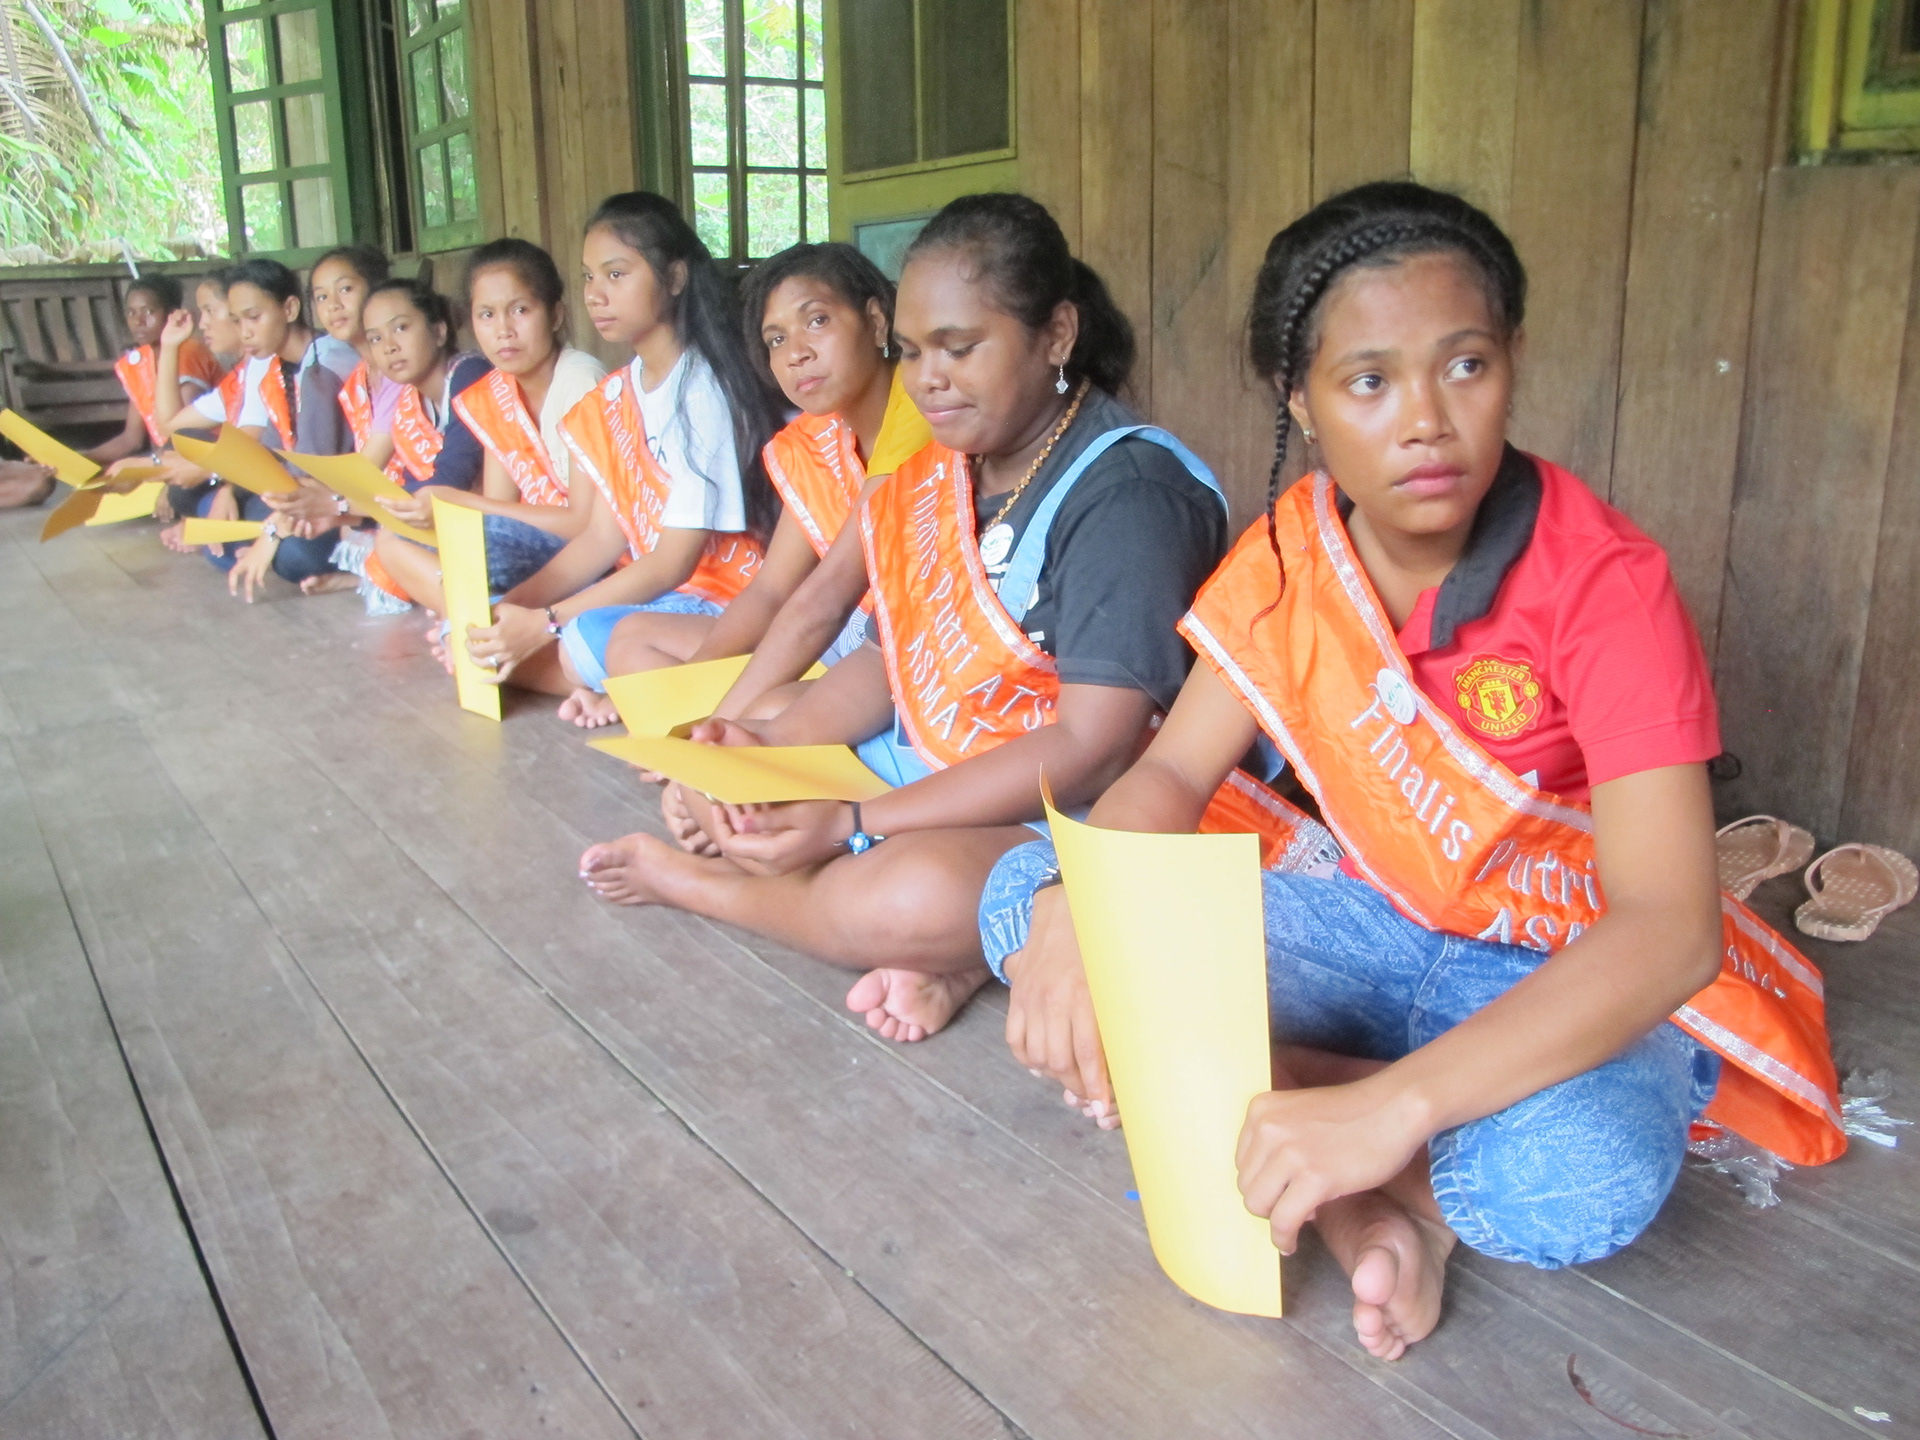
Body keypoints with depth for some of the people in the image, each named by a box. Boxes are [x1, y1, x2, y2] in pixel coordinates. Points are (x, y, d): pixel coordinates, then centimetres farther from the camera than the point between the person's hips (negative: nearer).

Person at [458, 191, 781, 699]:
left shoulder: (703, 394, -15)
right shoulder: (615, 395, 9)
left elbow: (674, 563, -18)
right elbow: (602, 538, 6)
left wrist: (545, 622, -21)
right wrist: (512, 605, -8)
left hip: (716, 601, -8)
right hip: (649, 589, 9)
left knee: (592, 638, -35)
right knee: (476, 635, -2)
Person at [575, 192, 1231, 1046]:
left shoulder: (1125, 493, -19)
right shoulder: (940, 473, 7)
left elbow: (1094, 749, -25)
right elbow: (896, 656, 11)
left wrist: (853, 826, -27)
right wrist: (771, 749, -10)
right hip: (925, 773, 9)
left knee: (917, 896, -36)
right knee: (711, 782, 5)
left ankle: (693, 883, -4)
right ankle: (940, 956, -14)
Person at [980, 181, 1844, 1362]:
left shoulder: (1604, 585, -21)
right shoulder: (1291, 553, -5)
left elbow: (1668, 929, -29)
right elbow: (1175, 773, -4)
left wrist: (1388, 1107, -41)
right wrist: (1072, 911, -28)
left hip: (1573, 975, -5)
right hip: (1373, 923, 5)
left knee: (1577, 1186, -41)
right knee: (1024, 895, -14)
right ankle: (1373, 1202, -18)